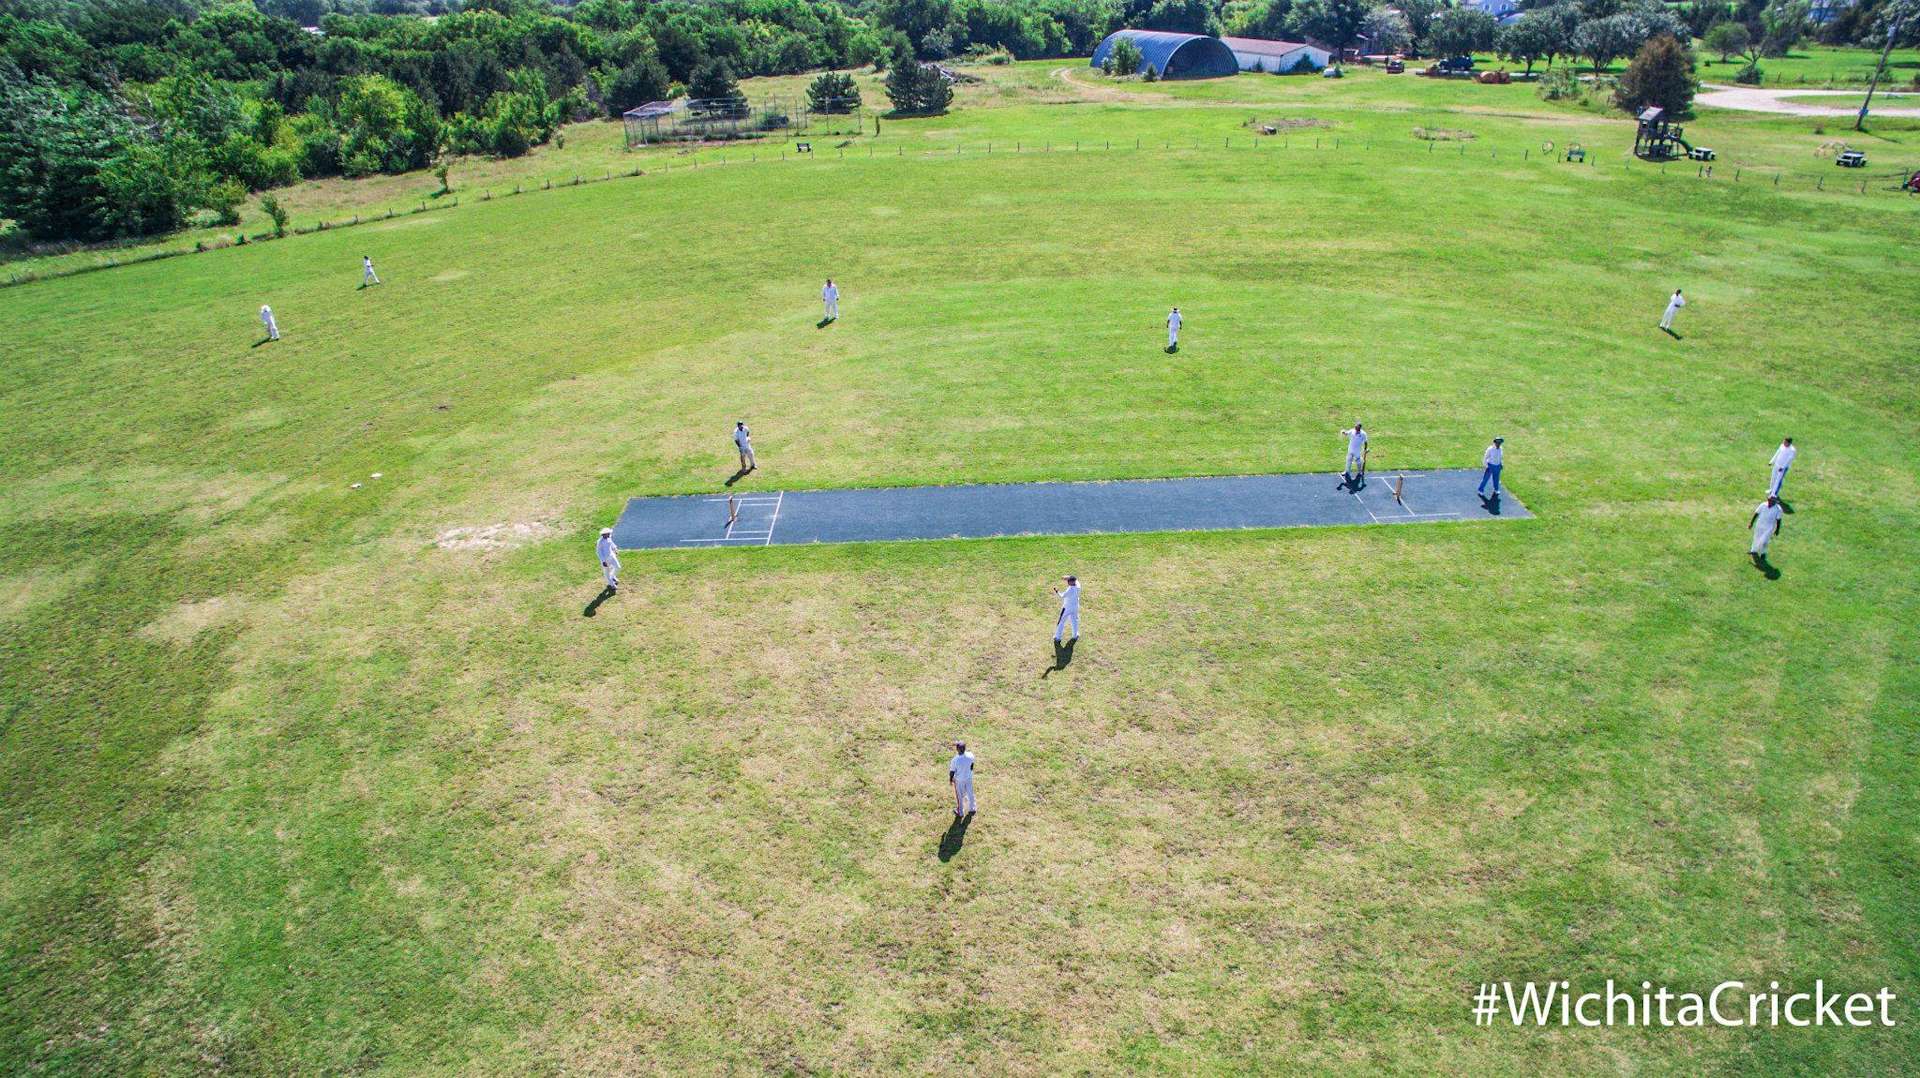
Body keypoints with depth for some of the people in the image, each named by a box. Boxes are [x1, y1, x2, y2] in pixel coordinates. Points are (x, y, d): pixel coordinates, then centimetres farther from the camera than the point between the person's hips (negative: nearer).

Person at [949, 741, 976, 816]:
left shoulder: (955, 760, -35)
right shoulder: (970, 756, -25)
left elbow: (952, 772, -19)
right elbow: (972, 766, -5)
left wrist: (950, 779, 1)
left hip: (959, 780, -3)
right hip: (969, 777, 3)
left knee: (959, 795, 20)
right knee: (970, 793, 25)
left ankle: (960, 812, 41)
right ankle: (972, 809, 46)